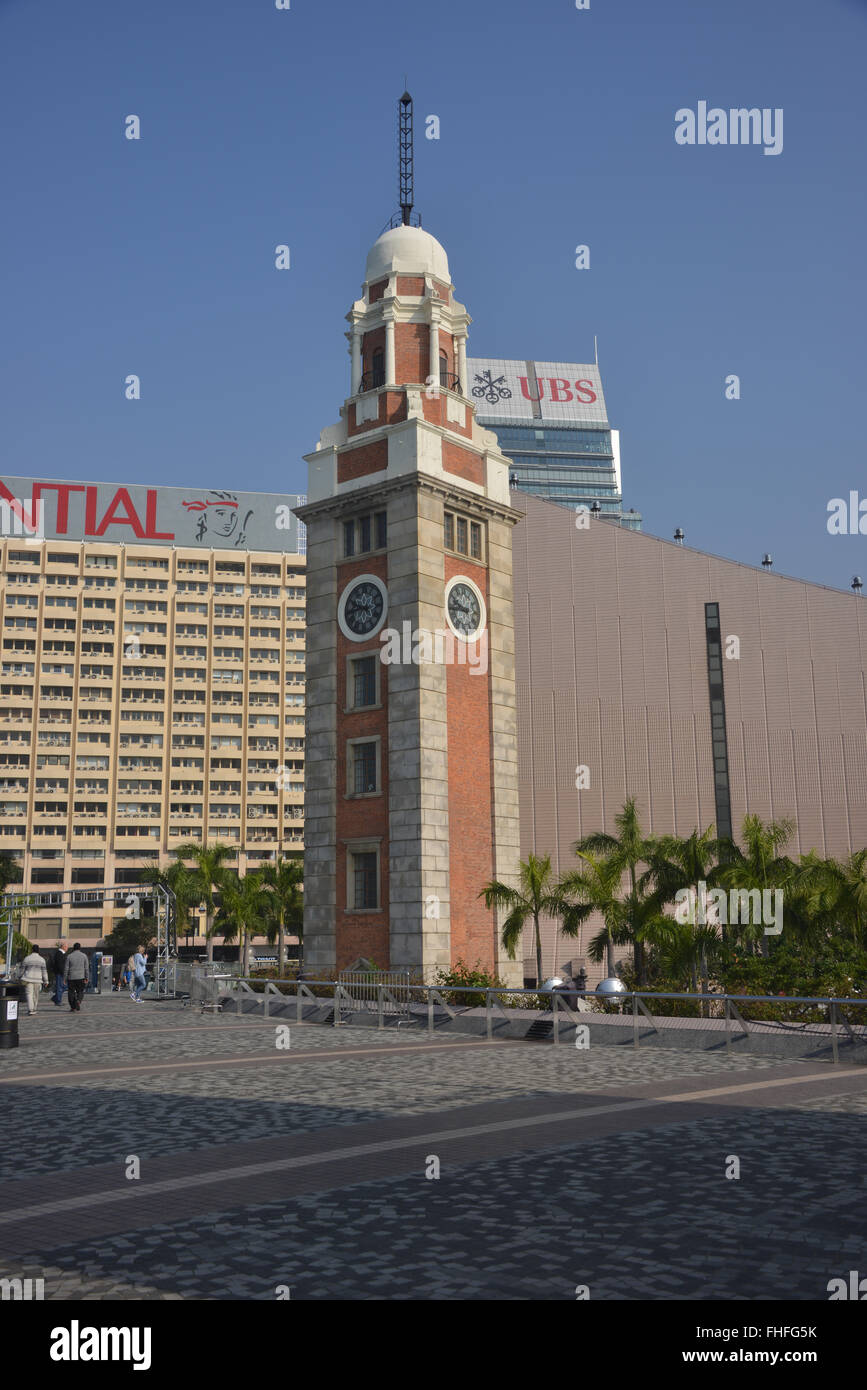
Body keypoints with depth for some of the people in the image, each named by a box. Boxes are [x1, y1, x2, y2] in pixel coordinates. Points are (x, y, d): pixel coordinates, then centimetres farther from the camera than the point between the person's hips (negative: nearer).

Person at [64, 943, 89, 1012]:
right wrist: (86, 978, 4)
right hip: (81, 977, 0)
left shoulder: (69, 956, 0)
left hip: (71, 977, 0)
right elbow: (86, 968, 0)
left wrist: (64, 978, 3)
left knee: (71, 992, 9)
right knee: (80, 992, 10)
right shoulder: (84, 956, 2)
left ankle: (73, 1008, 9)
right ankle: (78, 1001, -17)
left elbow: (66, 968, -2)